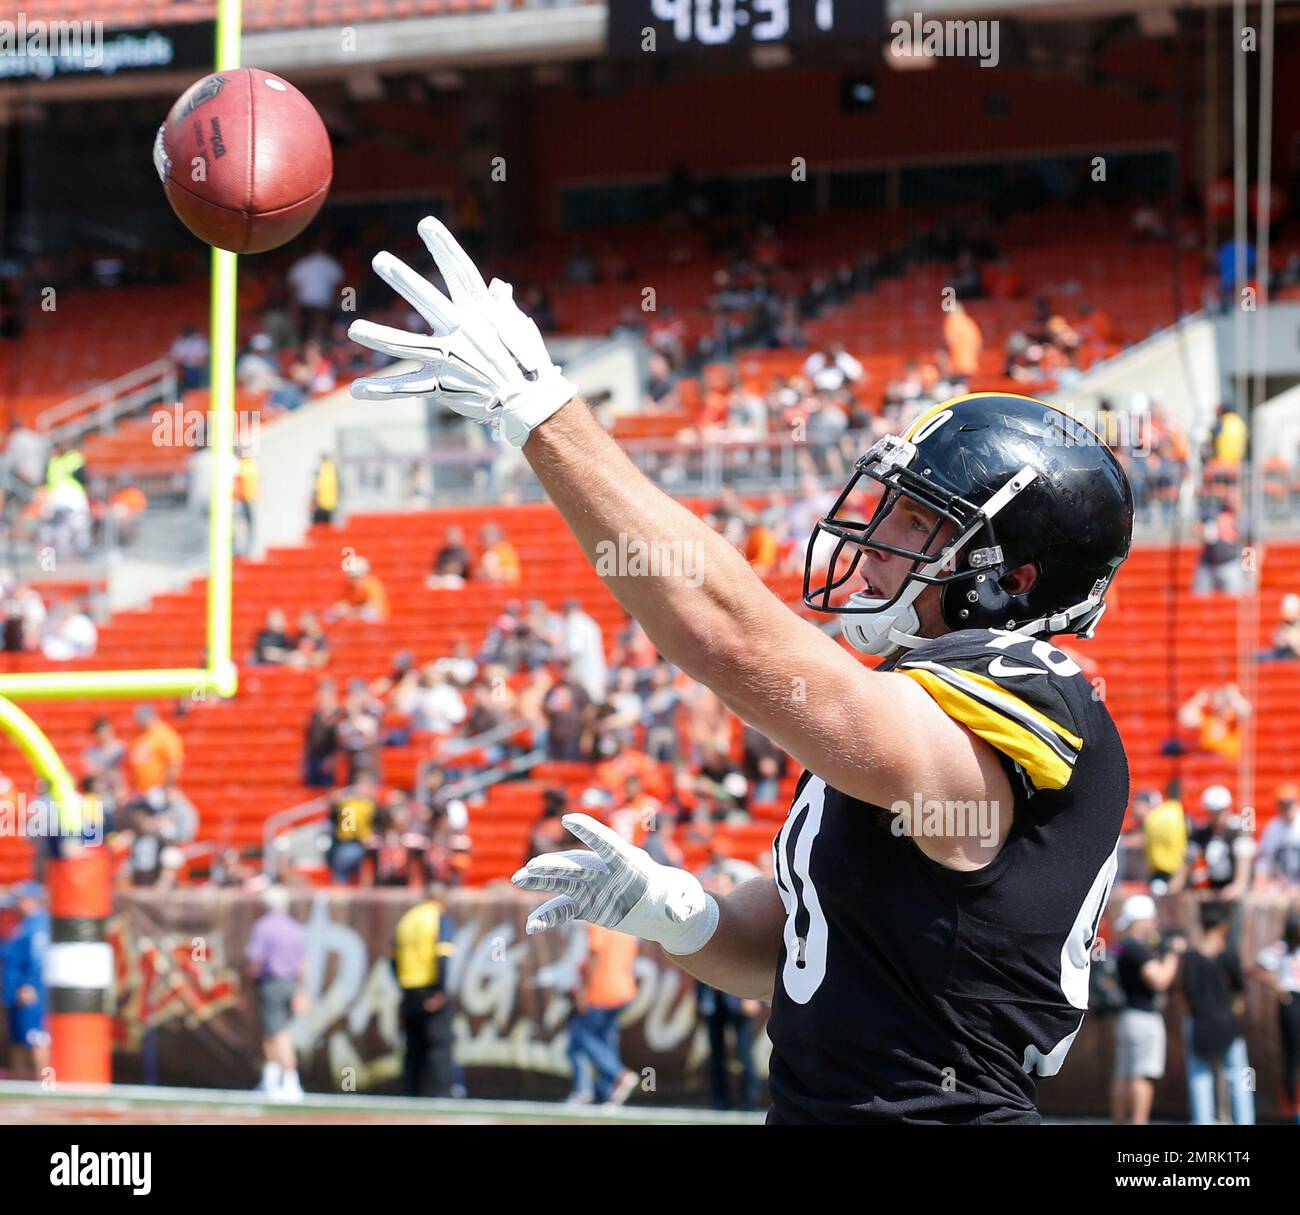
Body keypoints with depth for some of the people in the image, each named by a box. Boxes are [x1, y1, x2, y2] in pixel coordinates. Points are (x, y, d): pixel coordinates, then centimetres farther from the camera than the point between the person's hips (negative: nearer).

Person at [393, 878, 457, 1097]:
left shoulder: (406, 919, 13)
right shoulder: (440, 917, -5)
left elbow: (395, 957, 13)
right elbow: (443, 955, -17)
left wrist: (403, 987, 17)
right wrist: (442, 991, -20)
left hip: (409, 990, 6)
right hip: (432, 988, -6)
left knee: (413, 1048, 11)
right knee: (439, 1045, -6)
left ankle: (411, 1094, 10)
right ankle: (438, 1094, -14)